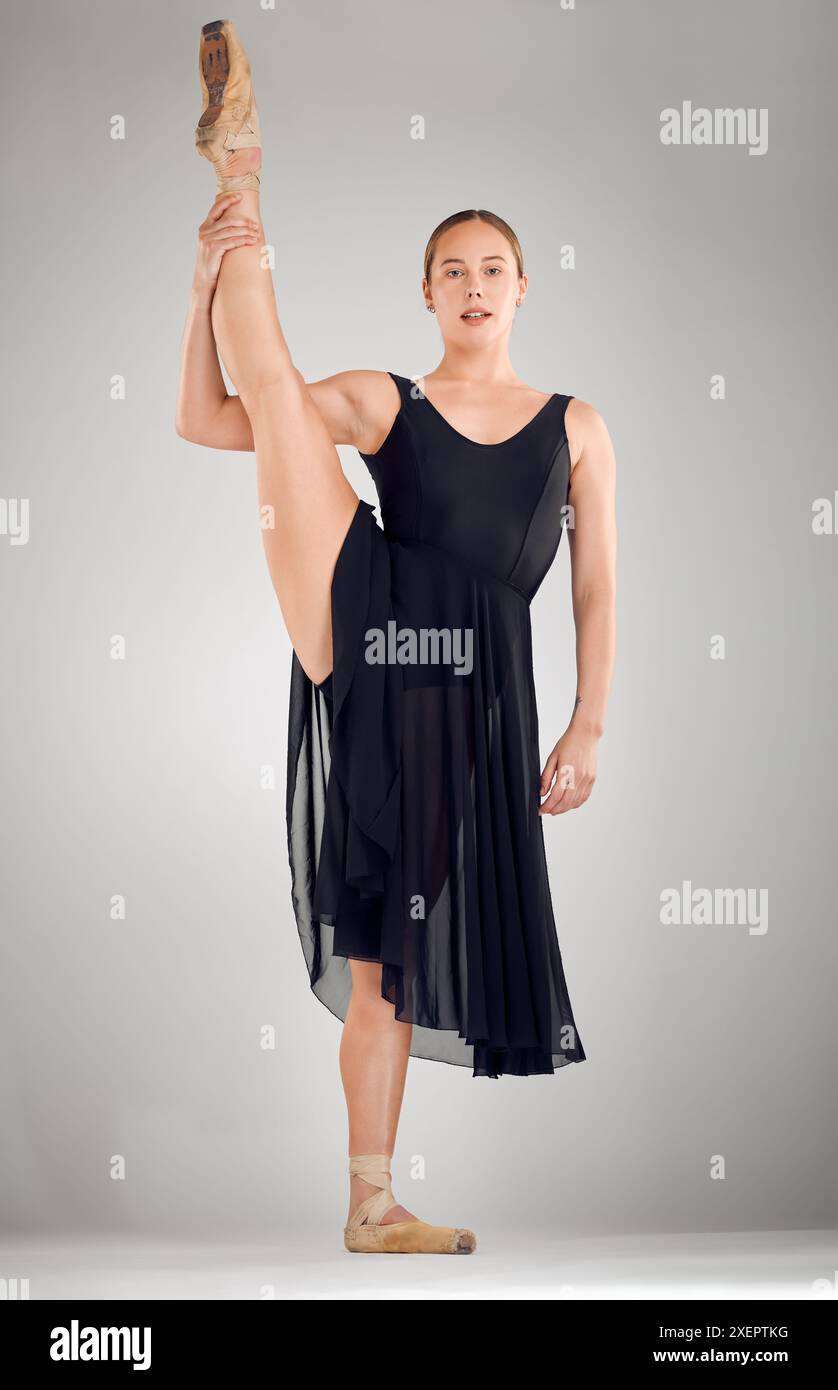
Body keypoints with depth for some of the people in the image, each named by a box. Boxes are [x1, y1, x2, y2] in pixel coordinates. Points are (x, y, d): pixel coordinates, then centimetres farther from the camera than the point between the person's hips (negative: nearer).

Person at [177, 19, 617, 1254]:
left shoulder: (577, 428, 14)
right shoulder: (382, 401, 12)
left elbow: (597, 592, 11)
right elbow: (205, 421, 7)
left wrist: (586, 733, 4)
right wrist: (206, 287, -4)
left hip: (476, 698, 0)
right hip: (361, 650, 0)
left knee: (394, 955, 4)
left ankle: (373, 1208, 15)